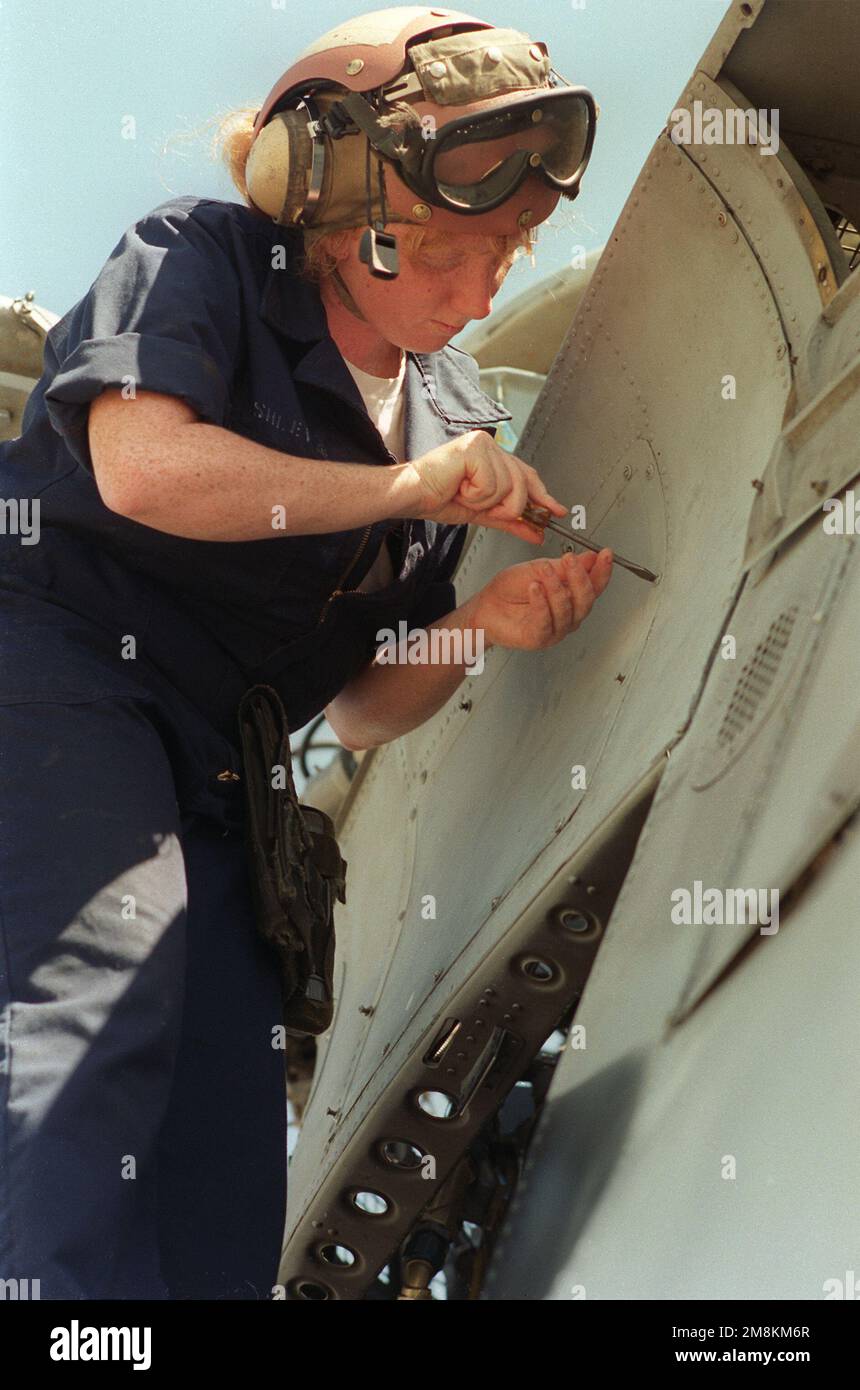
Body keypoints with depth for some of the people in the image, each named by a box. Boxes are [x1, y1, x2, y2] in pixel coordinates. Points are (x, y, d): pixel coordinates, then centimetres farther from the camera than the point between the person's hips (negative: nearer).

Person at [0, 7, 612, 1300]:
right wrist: (401, 489, -16)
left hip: (208, 773, 7)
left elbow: (359, 707, 12)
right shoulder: (202, 258, -3)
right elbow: (146, 468, -24)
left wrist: (488, 625, -8)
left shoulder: (456, 418, 13)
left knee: (225, 1168, 2)